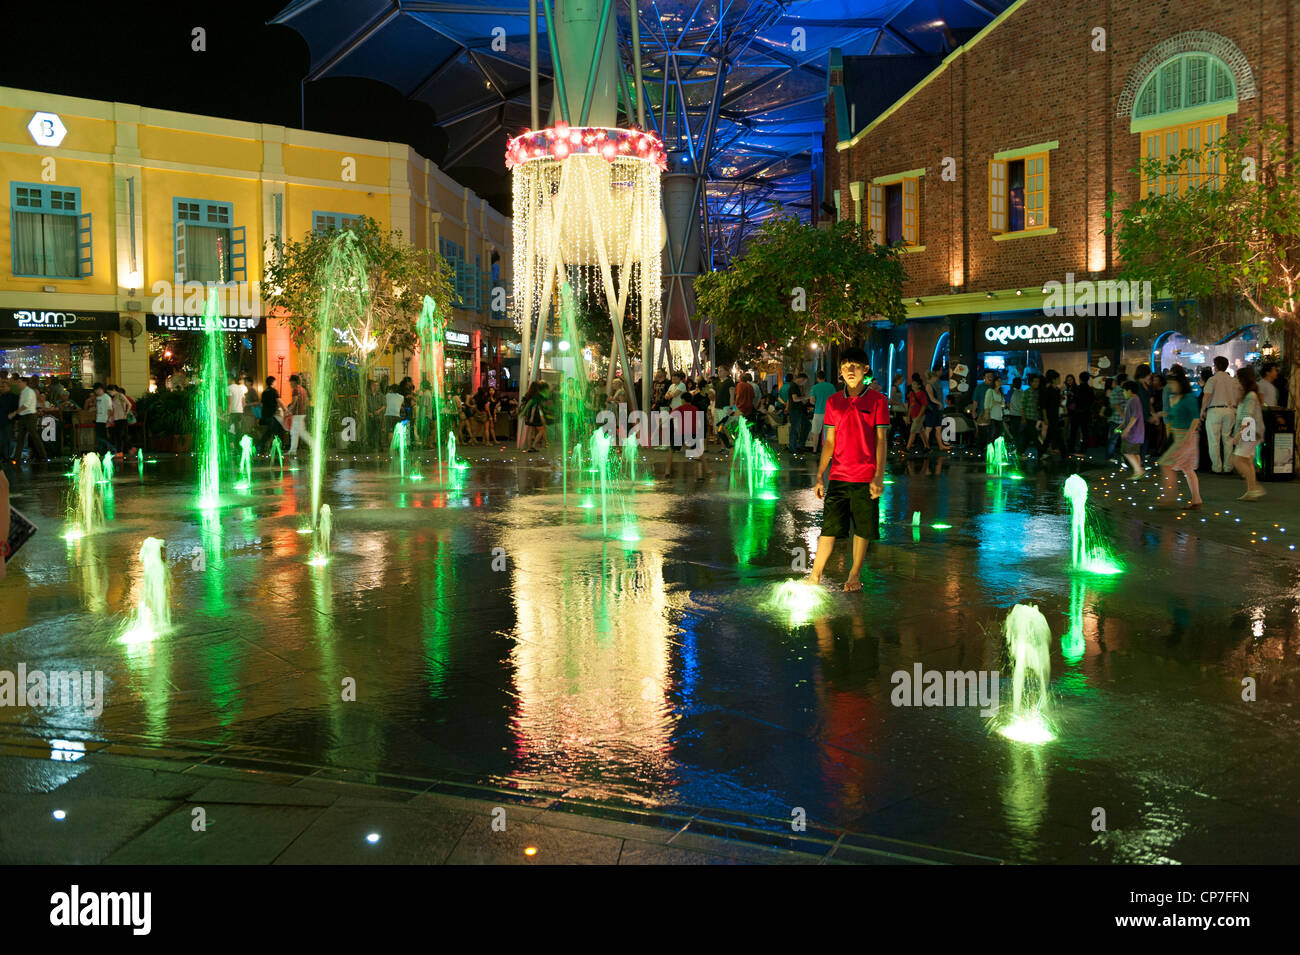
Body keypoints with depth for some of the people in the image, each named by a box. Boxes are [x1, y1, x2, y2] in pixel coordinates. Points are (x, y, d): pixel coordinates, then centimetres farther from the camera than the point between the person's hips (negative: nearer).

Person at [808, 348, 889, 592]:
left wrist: (879, 477, -9)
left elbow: (881, 440, -2)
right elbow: (829, 441, 12)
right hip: (838, 476, 2)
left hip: (866, 478, -2)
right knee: (829, 527, 0)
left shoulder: (877, 400, 0)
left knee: (862, 529, 5)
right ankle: (815, 576, 6)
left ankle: (855, 574, 20)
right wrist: (820, 476, 8)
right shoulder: (833, 402, 9)